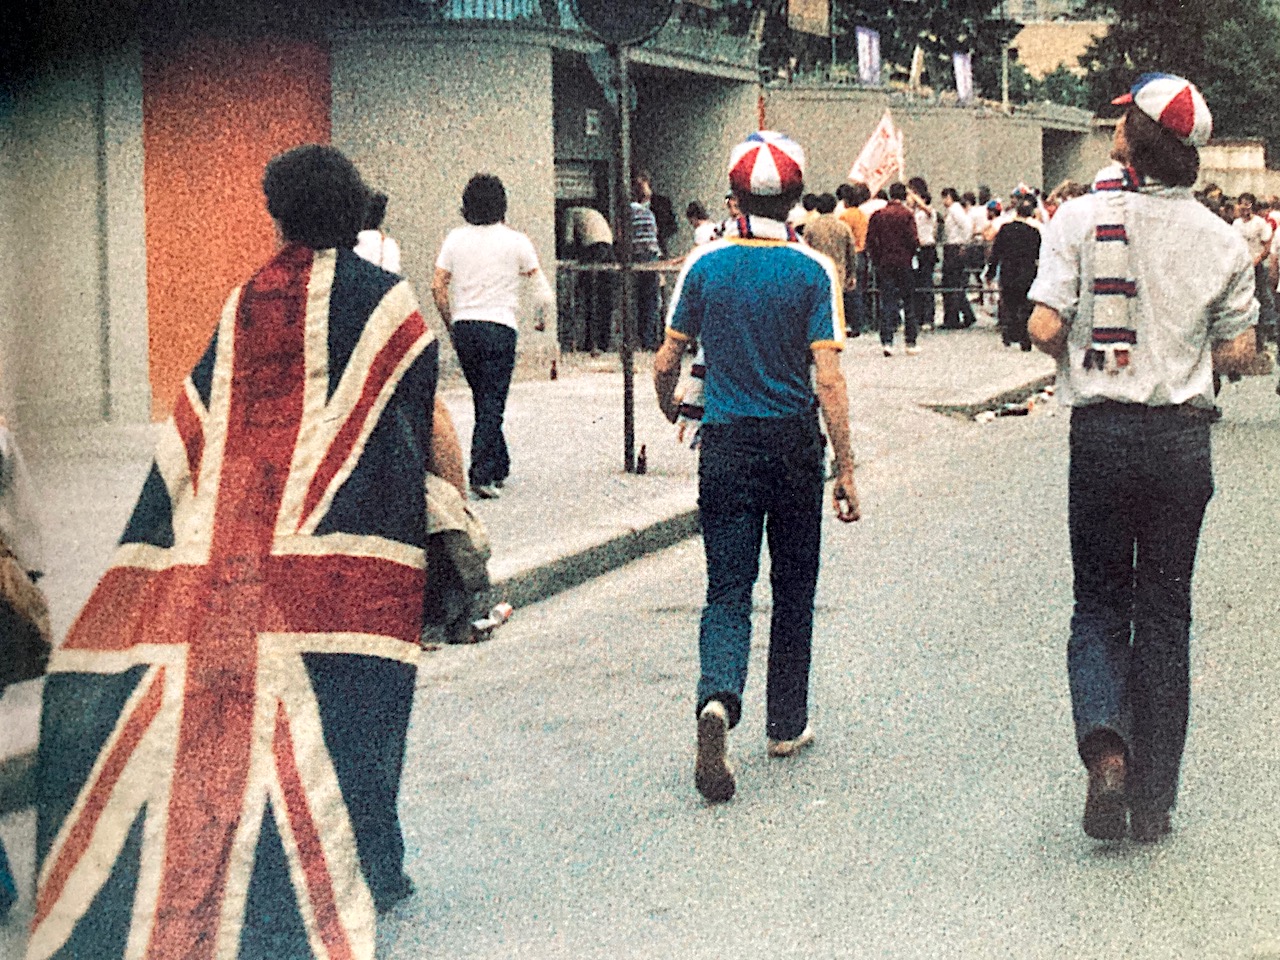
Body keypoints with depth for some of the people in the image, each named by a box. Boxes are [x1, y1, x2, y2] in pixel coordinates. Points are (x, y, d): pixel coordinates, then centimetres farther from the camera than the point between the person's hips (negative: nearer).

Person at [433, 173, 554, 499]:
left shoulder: (456, 238, 4)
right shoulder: (515, 241, -3)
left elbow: (438, 287, 2)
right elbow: (541, 288, -1)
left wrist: (450, 324, 14)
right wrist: (541, 319, 17)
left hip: (463, 326, 4)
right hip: (499, 326, -4)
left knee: (484, 400, 17)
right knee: (492, 404, -4)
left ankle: (499, 467, 26)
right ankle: (481, 474, -13)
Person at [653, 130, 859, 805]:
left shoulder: (704, 265, -2)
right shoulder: (812, 270, -8)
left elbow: (665, 365, 3)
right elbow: (828, 380, -12)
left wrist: (672, 413, 24)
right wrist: (846, 470, -8)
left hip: (725, 445, 1)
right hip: (794, 443, -1)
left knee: (728, 590, 2)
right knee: (792, 590, 15)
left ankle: (718, 698, -25)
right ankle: (785, 725, 25)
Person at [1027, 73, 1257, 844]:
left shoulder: (1081, 218, -7)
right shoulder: (1222, 239, -1)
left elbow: (1044, 328, -12)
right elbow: (1239, 352, 2)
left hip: (1101, 433, -1)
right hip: (1182, 437, 1)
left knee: (1100, 606, 12)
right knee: (1164, 614, 10)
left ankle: (1105, 746, -14)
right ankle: (1153, 801, 14)